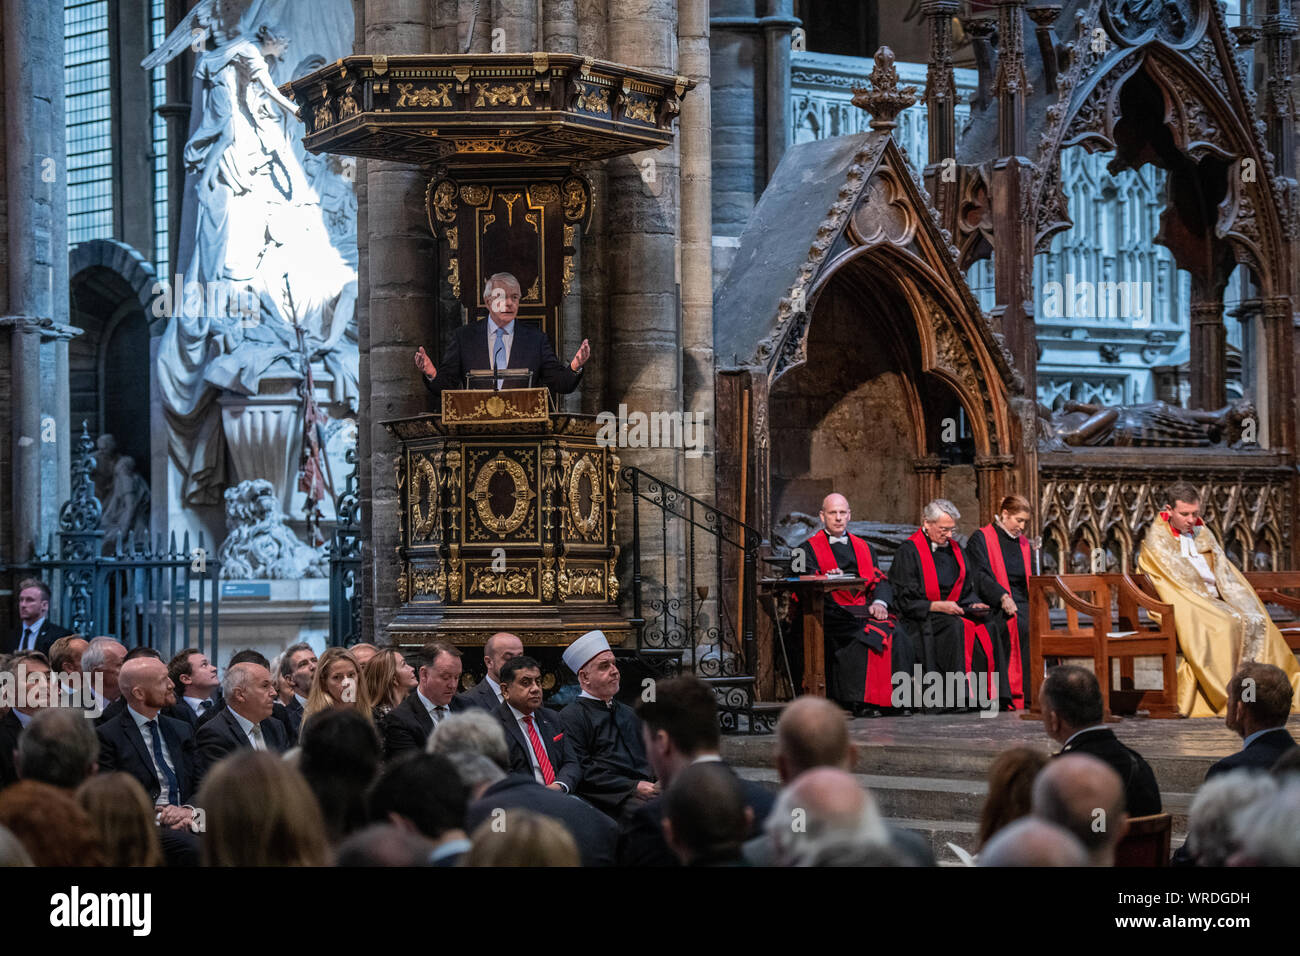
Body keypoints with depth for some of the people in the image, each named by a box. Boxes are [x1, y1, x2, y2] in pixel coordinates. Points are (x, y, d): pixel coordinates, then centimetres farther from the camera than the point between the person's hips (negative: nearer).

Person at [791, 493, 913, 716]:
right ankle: (861, 701, -34)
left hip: (865, 612, 4)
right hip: (832, 613, -4)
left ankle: (893, 698, -27)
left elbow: (880, 580, 16)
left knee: (897, 637, -26)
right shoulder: (809, 549, 13)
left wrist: (879, 602, -7)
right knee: (861, 638, -35)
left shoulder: (864, 547, 26)